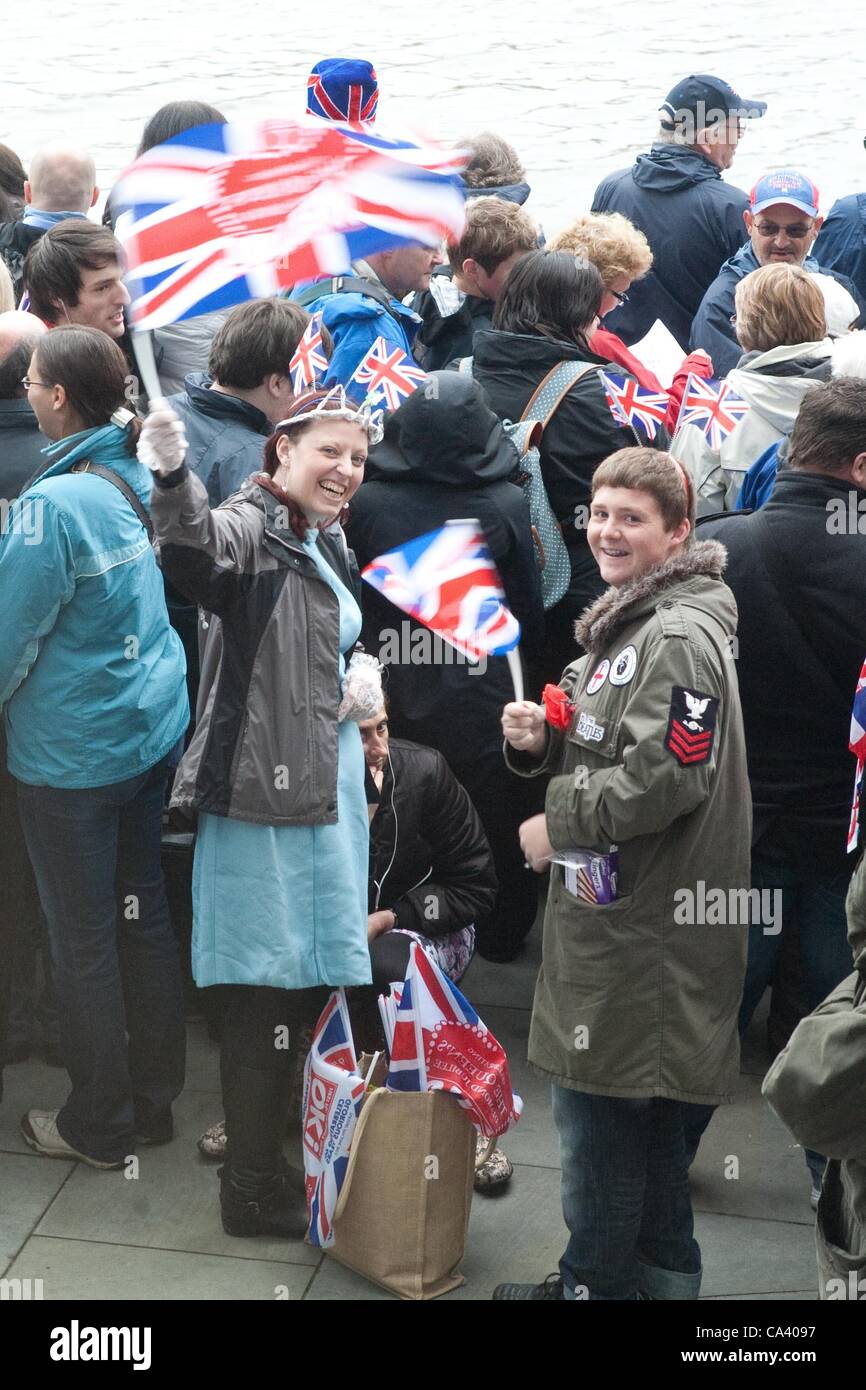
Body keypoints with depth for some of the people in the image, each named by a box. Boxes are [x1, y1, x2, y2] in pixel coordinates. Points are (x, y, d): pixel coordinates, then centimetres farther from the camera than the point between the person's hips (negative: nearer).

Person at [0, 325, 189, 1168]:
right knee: (142, 914, 17)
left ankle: (100, 1124, 20)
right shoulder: (140, 477, 0)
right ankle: (153, 1098, 29)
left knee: (82, 937, 7)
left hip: (72, 750, -7)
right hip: (153, 728, 7)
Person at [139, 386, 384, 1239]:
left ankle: (299, 1161, 36)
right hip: (265, 788, -9)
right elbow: (199, 554, -39)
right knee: (269, 990, -2)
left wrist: (362, 674, 5)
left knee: (314, 977, 20)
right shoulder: (251, 527, -14)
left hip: (327, 785, 9)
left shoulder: (326, 543, 13)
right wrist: (172, 480, -59)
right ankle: (251, 1189, 13)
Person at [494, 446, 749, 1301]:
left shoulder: (678, 638, -17)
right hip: (617, 905, 10)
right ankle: (661, 1271, 32)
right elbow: (593, 746, 24)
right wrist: (536, 739, 3)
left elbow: (665, 774, -25)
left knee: (596, 1104, -1)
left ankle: (596, 1281, 13)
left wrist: (560, 826, -15)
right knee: (646, 1108, 19)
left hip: (642, 922, -10)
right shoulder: (625, 623, 16)